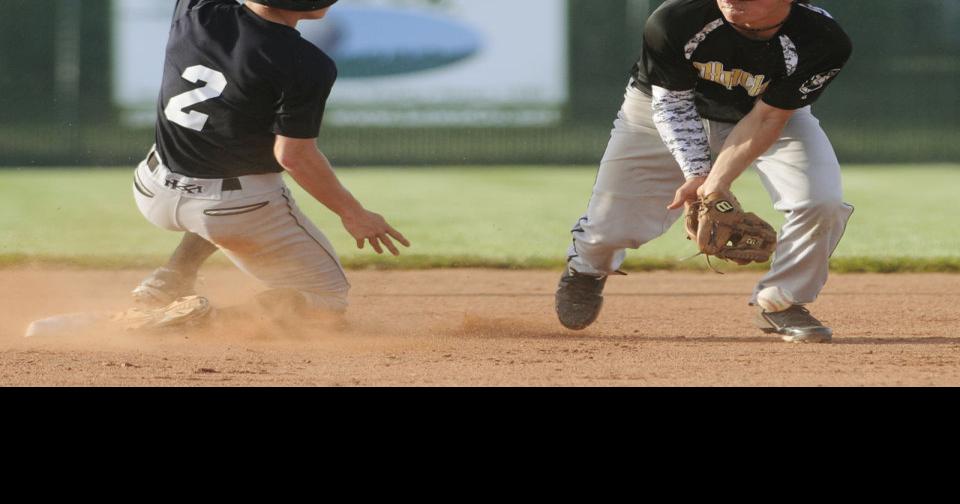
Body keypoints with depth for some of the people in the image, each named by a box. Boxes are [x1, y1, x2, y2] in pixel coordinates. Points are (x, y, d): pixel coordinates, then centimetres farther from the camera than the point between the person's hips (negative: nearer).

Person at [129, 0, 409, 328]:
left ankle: (172, 279, 13)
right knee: (328, 296, 13)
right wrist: (351, 212, -8)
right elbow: (294, 155, -19)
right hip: (242, 208, -6)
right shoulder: (307, 66, -20)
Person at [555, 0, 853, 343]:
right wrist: (697, 174, -36)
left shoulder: (824, 42, -36)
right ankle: (586, 269, 39)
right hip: (669, 101, -1)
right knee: (612, 225, 0)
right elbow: (671, 105, -23)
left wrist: (717, 182, -40)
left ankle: (782, 302, 4)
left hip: (774, 113, 1)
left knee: (822, 202, -23)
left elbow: (767, 118, -29)